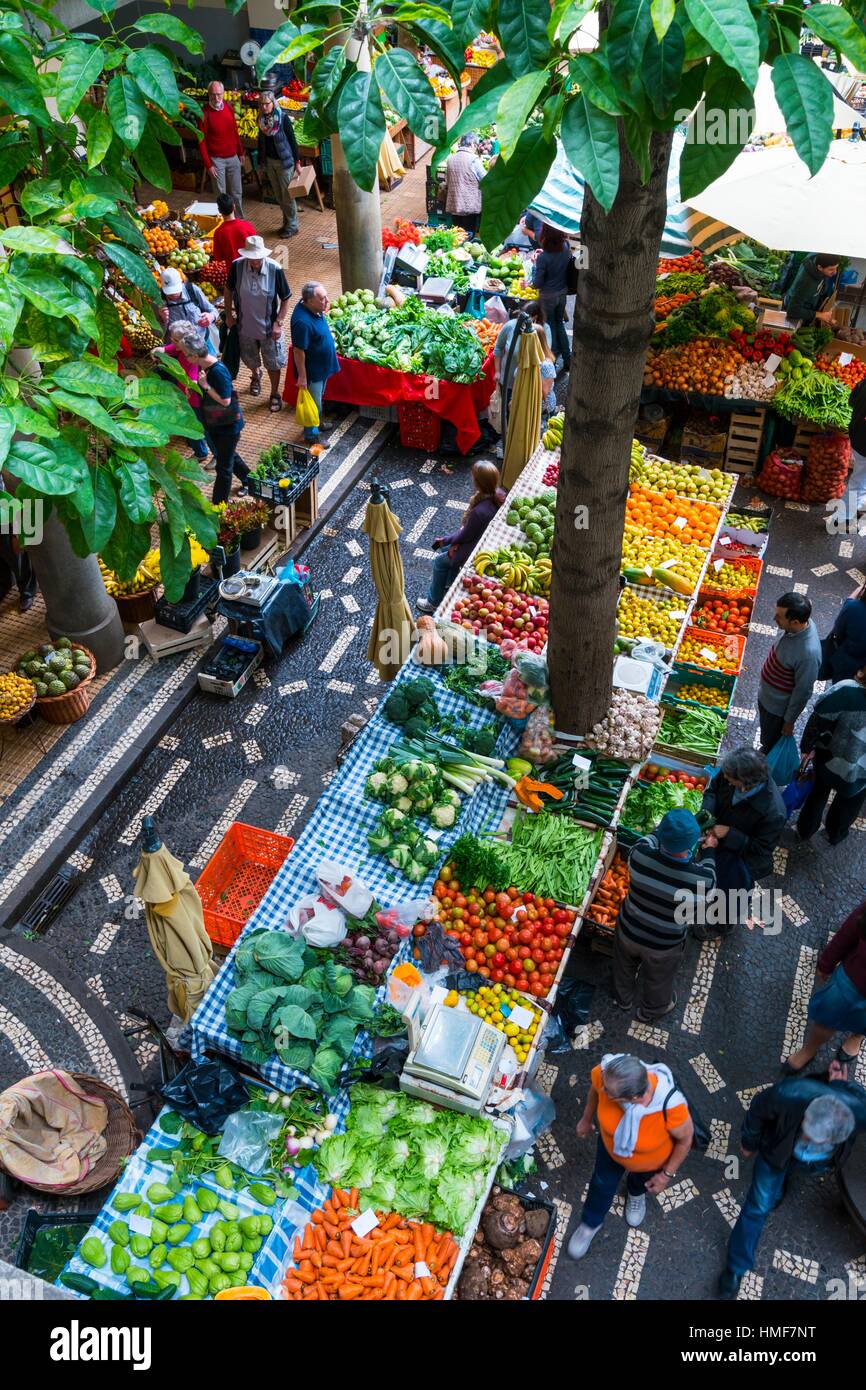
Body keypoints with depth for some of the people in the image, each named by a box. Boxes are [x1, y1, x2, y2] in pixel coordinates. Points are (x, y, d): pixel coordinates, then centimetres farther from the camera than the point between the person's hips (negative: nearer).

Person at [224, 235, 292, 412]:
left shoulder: (274, 269, -22)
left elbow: (285, 299, -11)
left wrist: (278, 323, -16)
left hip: (269, 327, -2)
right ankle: (256, 376, 58)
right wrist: (229, 315, 2)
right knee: (250, 359, 24)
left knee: (273, 363, 11)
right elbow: (229, 291, 0)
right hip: (246, 325, 2)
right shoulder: (237, 266, -18)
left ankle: (275, 394, 34)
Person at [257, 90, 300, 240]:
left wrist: (297, 161, -11)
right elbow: (261, 142, 11)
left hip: (284, 161, -6)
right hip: (269, 161, 6)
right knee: (278, 195, 13)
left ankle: (292, 226, 12)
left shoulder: (283, 118, -14)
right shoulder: (261, 119, 2)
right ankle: (286, 222, 27)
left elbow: (292, 140, -10)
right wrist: (260, 164, 13)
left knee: (287, 195, 0)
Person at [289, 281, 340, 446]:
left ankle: (317, 422, 51)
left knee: (319, 397, 29)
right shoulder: (302, 322, -36)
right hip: (312, 370, -9)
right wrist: (302, 376, -23)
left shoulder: (314, 309, -9)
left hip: (322, 365, 9)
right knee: (313, 402, 11)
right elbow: (299, 352, -28)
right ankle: (311, 435, 29)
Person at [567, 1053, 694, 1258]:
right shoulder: (605, 1074, -41)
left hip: (652, 1161, -1)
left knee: (641, 1180, 33)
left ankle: (636, 1193, 69)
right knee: (602, 1183, 28)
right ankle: (590, 1224, 59)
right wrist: (586, 1119, 4)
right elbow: (595, 1089, -13)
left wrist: (667, 1174, -10)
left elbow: (685, 1138, -23)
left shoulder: (671, 1107, -48)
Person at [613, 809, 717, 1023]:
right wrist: (708, 851, 6)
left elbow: (649, 839, -6)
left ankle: (623, 997, 64)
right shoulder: (703, 878, -35)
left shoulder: (639, 854, -32)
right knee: (658, 981, 32)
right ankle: (652, 1010, 61)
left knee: (625, 967, 34)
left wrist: (663, 829, 10)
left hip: (628, 931, 2)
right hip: (664, 945, -1)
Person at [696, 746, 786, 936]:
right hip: (716, 826, 5)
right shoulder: (731, 772, -26)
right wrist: (707, 812, -23)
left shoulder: (773, 812, -38)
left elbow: (762, 849, -24)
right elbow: (713, 789, -3)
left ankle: (719, 925, 30)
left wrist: (728, 833, -31)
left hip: (742, 852, -5)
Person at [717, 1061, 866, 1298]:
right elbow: (758, 1107, -23)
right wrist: (749, 1142, -5)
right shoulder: (788, 1095, -48)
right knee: (759, 1205, 6)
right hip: (779, 1150, -2)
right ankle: (735, 1268, 27)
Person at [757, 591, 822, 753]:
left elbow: (802, 692, -26)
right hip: (766, 696, 7)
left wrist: (789, 721, -13)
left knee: (771, 745, 21)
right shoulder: (799, 625, -16)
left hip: (778, 706, -7)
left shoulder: (808, 653, -40)